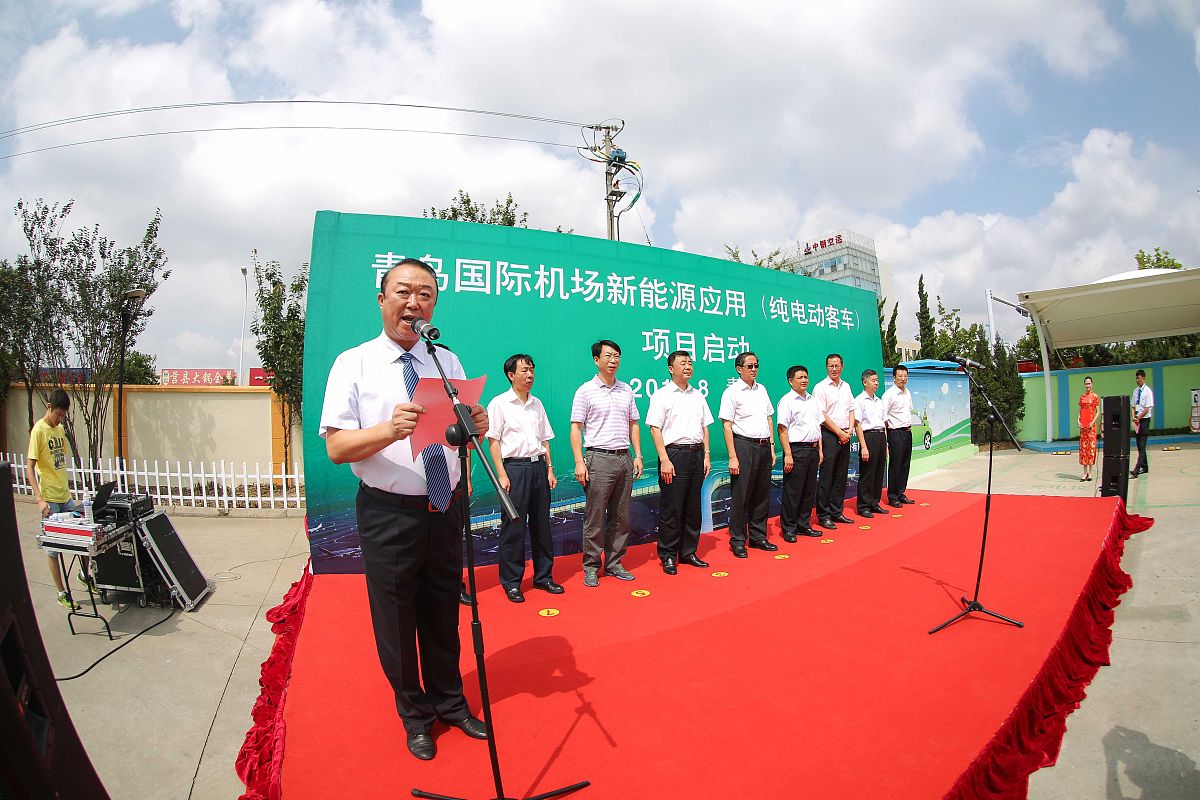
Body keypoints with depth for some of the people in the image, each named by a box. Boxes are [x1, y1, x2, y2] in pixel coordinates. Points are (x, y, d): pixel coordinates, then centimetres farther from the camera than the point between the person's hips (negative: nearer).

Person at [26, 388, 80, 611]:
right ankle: (62, 593, 12)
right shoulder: (39, 430, -13)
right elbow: (29, 467, -17)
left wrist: (67, 488, 19)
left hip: (66, 495, 7)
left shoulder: (60, 429, 10)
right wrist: (39, 499, -24)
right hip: (49, 499, -7)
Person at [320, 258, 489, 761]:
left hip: (445, 511, 3)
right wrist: (389, 429, -32)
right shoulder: (354, 364, -6)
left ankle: (449, 701, 41)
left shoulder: (448, 362, 6)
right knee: (396, 622, 12)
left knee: (444, 616, 18)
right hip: (389, 515, -3)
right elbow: (336, 447, -13)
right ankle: (414, 713, 37)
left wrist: (477, 428, -14)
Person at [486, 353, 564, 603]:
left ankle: (543, 576, 22)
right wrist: (502, 475, -12)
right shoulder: (499, 403, -2)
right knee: (514, 527, -1)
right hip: (515, 467, -5)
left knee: (541, 524, 10)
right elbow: (493, 441, -6)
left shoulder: (537, 404, 14)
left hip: (538, 466, 5)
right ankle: (511, 582, 11)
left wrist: (549, 469, 9)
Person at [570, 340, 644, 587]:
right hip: (599, 458, -5)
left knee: (621, 517, 10)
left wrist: (638, 455, 9)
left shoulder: (627, 390, 12)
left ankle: (614, 563, 22)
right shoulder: (586, 391, -3)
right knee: (595, 517, -1)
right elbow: (576, 428, -5)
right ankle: (591, 566, 11)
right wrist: (579, 462, -13)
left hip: (624, 458, 5)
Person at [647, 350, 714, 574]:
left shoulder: (698, 395, 14)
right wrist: (664, 460, -15)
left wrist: (706, 455, 9)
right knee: (671, 509, -2)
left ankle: (688, 553, 22)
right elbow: (655, 429, -9)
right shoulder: (662, 395, -3)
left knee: (693, 507, 10)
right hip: (674, 454, -6)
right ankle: (668, 557, 10)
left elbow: (704, 427, 17)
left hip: (696, 453, 6)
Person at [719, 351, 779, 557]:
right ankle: (737, 540, 10)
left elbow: (768, 419, 18)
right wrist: (732, 457, -15)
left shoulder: (762, 389, 13)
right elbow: (727, 425, -10)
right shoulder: (732, 392, -7)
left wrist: (772, 447, 11)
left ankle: (758, 536, 25)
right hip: (744, 445, -6)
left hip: (764, 446, 6)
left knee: (762, 494, 12)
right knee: (740, 496, -1)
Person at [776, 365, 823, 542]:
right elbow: (782, 429, -13)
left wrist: (820, 450, 12)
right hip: (796, 449, -7)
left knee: (809, 490, 13)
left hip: (813, 449, 7)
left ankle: (804, 525, 25)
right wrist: (788, 454, -18)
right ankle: (788, 529, 8)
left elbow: (818, 427, 19)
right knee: (792, 491, -2)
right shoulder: (787, 400, -8)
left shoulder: (812, 400, 15)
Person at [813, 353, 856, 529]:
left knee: (841, 477, 10)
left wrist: (849, 431, 1)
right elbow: (822, 416, -11)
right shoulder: (821, 388, -6)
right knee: (826, 477, -5)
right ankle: (823, 516, 1)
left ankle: (837, 512, 19)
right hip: (829, 435, -6)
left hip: (845, 436, 6)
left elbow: (851, 410, 16)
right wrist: (839, 432, -10)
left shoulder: (846, 386, 15)